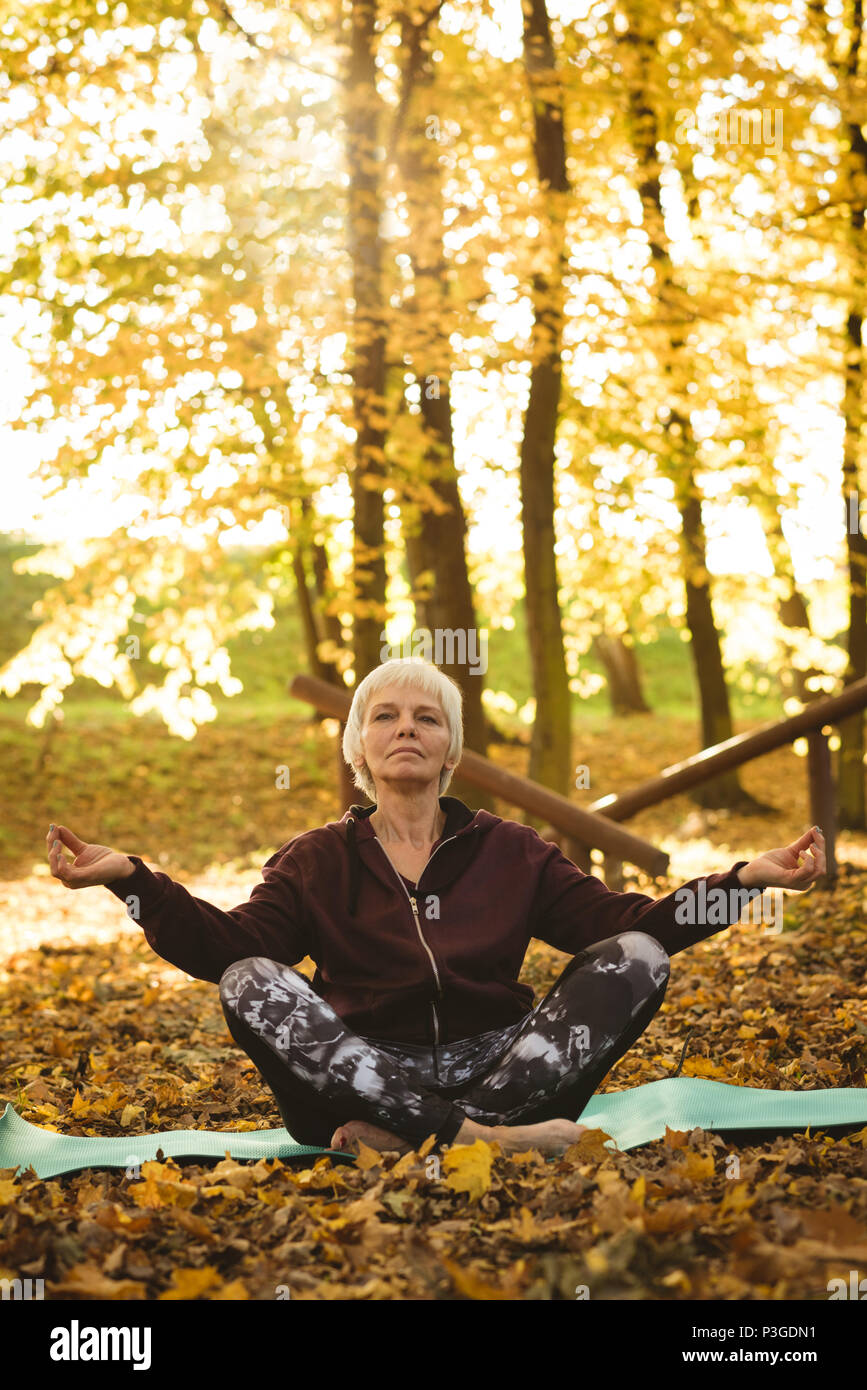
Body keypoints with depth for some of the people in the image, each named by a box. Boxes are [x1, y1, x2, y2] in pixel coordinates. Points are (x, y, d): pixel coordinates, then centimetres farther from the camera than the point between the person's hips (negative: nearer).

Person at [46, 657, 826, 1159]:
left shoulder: (510, 852, 17)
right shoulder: (318, 860, 14)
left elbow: (622, 925, 8)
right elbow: (226, 948, -1)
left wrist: (745, 881, -3)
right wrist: (131, 879, -15)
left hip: (501, 1067, 1)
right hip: (365, 1079, -1)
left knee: (637, 958, -20)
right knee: (252, 983, -26)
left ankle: (413, 1136, -33)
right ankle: (473, 1137, -39)